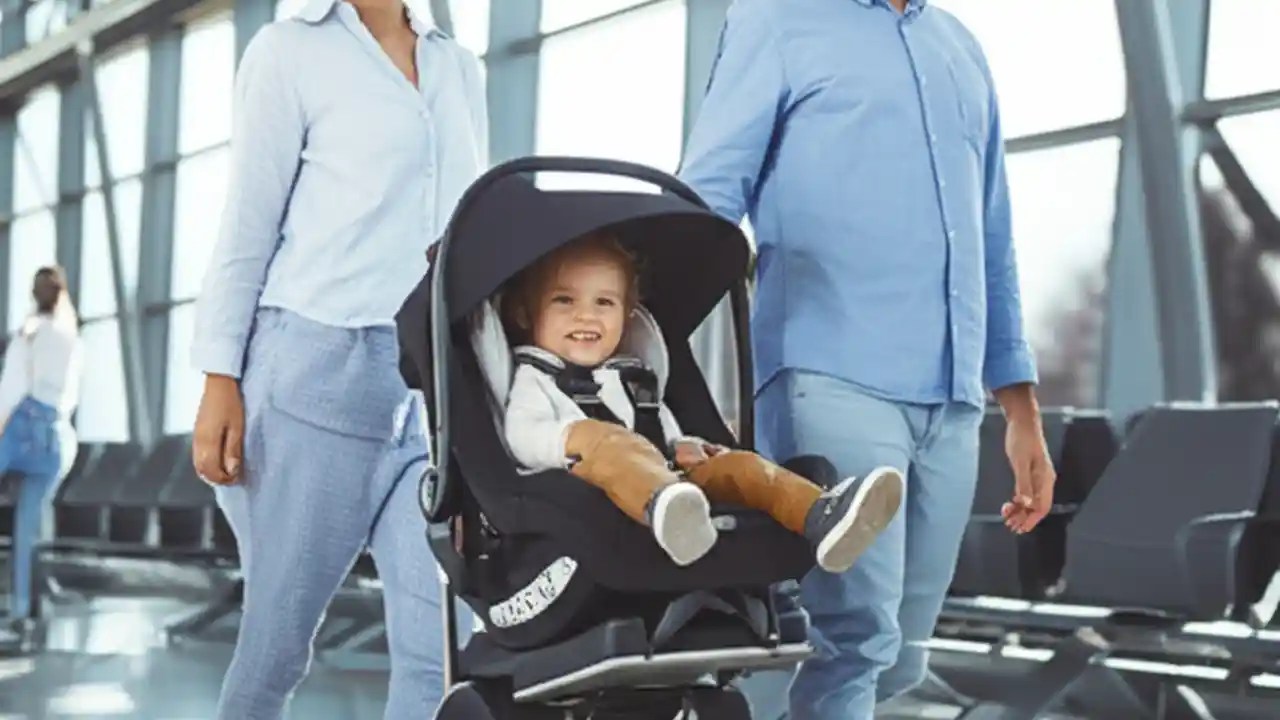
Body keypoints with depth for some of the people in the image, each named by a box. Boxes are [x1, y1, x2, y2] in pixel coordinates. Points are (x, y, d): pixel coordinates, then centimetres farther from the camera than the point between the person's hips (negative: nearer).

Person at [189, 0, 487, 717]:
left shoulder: (461, 68, 18)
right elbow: (249, 222, 1)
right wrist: (221, 380, -6)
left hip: (440, 386, 4)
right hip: (321, 368, -4)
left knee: (446, 645, -7)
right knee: (278, 637, 3)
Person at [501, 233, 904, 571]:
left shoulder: (636, 378, 37)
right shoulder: (535, 377, 18)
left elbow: (666, 435, 33)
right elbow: (521, 437, -1)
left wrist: (684, 448, 7)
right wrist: (571, 438, -21)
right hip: (590, 479, -7)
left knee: (736, 464, -16)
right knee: (620, 448, -38)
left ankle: (820, 517, -47)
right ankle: (666, 508, -77)